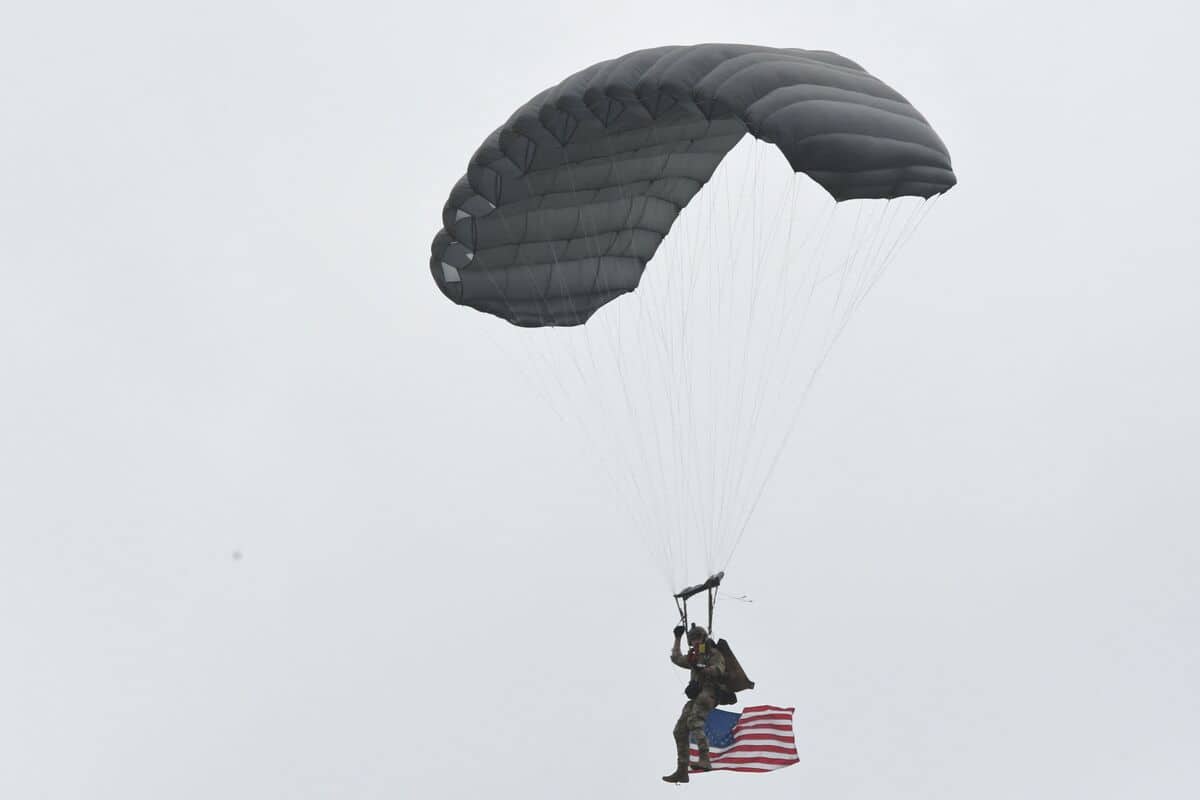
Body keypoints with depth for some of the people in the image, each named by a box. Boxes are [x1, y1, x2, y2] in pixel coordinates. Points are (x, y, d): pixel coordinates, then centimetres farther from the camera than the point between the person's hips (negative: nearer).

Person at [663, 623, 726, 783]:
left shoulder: (714, 653, 4)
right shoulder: (694, 657, 28)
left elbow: (719, 669, -14)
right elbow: (676, 659, 36)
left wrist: (702, 669, -27)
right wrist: (677, 639, 35)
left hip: (708, 693, -8)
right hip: (696, 696, 8)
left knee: (694, 721, -32)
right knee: (680, 731, 1)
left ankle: (704, 759, -43)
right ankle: (682, 772, 4)